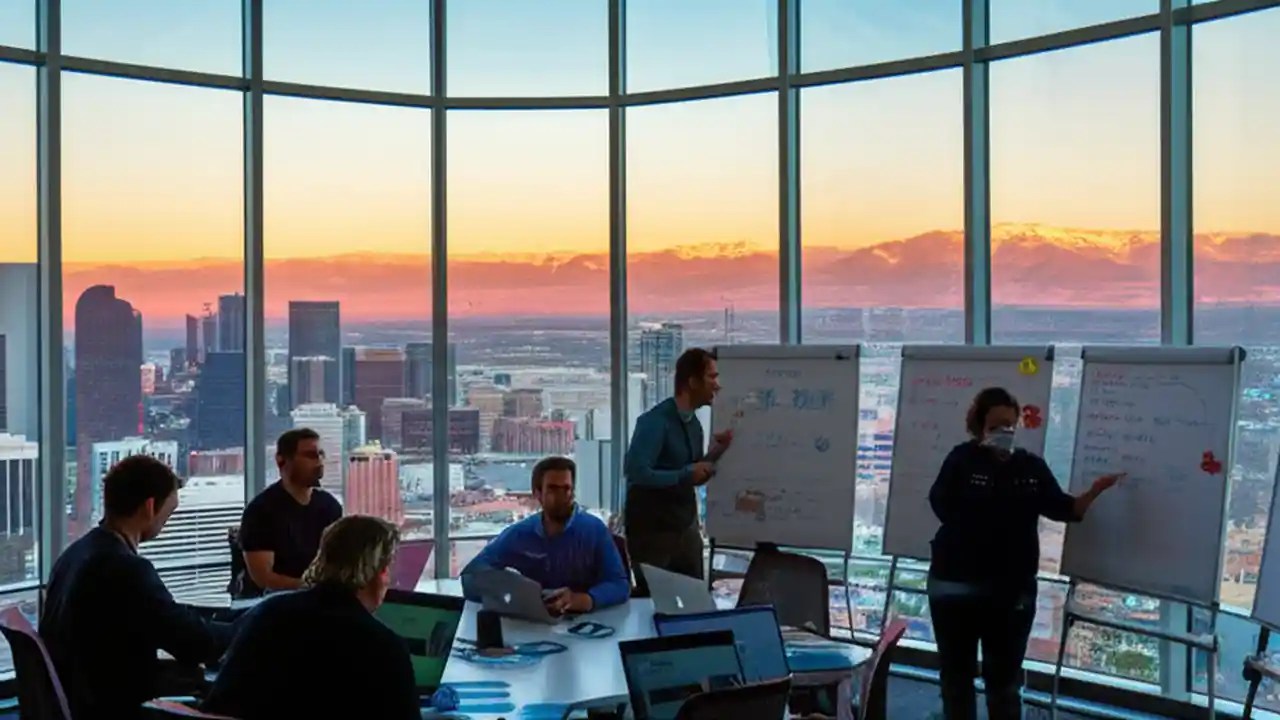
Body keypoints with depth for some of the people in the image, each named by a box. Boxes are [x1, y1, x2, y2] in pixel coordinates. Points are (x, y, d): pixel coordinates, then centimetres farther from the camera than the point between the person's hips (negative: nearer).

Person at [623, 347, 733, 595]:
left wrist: (715, 452, 0)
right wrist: (686, 475, -22)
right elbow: (636, 472, -26)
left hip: (686, 527, 7)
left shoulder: (694, 424, 6)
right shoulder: (655, 422, -17)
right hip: (652, 530, -7)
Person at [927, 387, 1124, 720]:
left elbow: (1063, 508, 5)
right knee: (957, 672, 11)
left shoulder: (1032, 466, 4)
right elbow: (941, 505, -15)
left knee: (1005, 677, 12)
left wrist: (1094, 491, -9)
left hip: (1012, 589, 2)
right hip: (957, 584, -2)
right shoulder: (963, 459, -7)